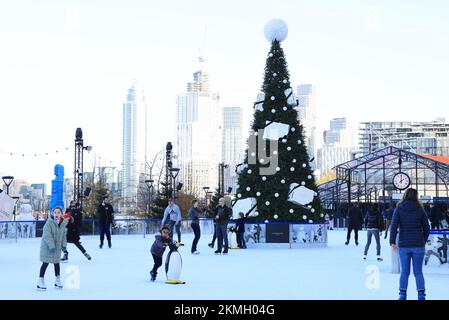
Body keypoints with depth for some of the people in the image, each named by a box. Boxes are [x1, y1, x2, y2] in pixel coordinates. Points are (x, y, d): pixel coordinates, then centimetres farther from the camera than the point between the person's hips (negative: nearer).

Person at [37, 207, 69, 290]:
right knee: (45, 263, -3)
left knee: (57, 263, 14)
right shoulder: (49, 223, -18)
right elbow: (47, 235, -23)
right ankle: (41, 281, 4)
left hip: (57, 247, 6)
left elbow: (63, 235, 13)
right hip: (47, 247, -5)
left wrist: (64, 245, 8)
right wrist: (51, 246, -27)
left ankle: (58, 281, 26)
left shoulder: (63, 223, 2)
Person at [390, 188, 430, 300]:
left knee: (404, 272, 10)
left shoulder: (399, 209, -1)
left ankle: (402, 294, 6)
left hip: (403, 245, 0)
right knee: (418, 272, 7)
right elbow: (427, 228, 5)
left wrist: (392, 242, -10)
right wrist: (423, 241, 18)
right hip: (418, 245, 0)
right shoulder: (420, 210, 1)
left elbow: (394, 226, -11)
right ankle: (421, 294, 0)